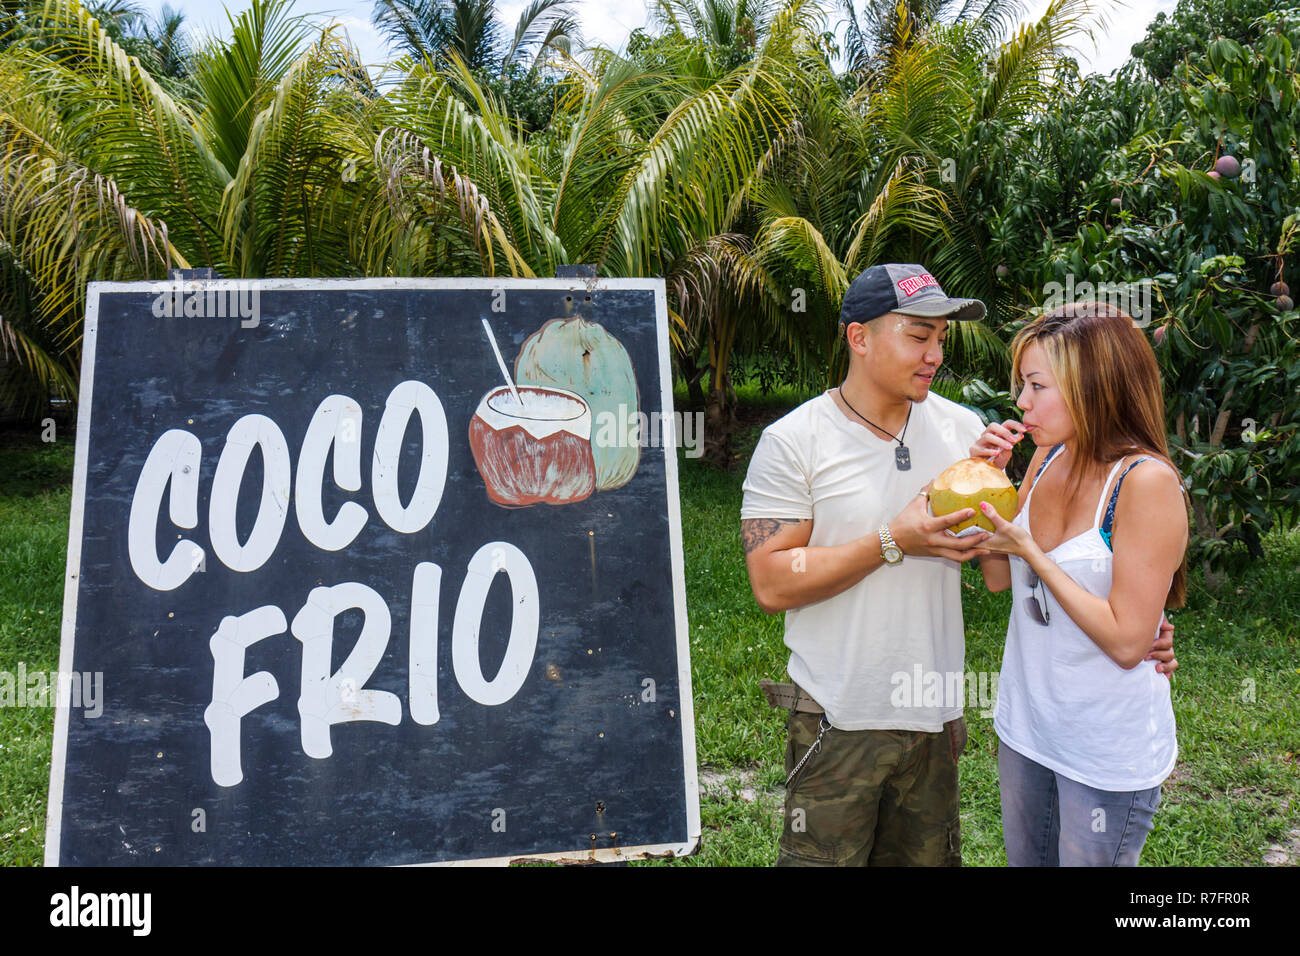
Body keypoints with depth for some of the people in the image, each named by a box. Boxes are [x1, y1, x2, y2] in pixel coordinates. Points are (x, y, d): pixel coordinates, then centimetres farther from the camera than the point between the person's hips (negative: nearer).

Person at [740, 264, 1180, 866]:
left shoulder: (961, 428, 4)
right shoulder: (793, 442, -10)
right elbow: (772, 584, -16)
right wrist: (894, 541, -20)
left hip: (936, 717, 4)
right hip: (838, 722, -4)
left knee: (926, 858, 16)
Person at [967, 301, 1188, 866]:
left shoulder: (1146, 482, -22)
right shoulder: (1048, 459, -1)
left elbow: (1127, 640, -23)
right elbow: (997, 578, 6)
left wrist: (1031, 551, -22)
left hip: (1107, 753, -7)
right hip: (1025, 724, 7)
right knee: (1024, 859, 22)